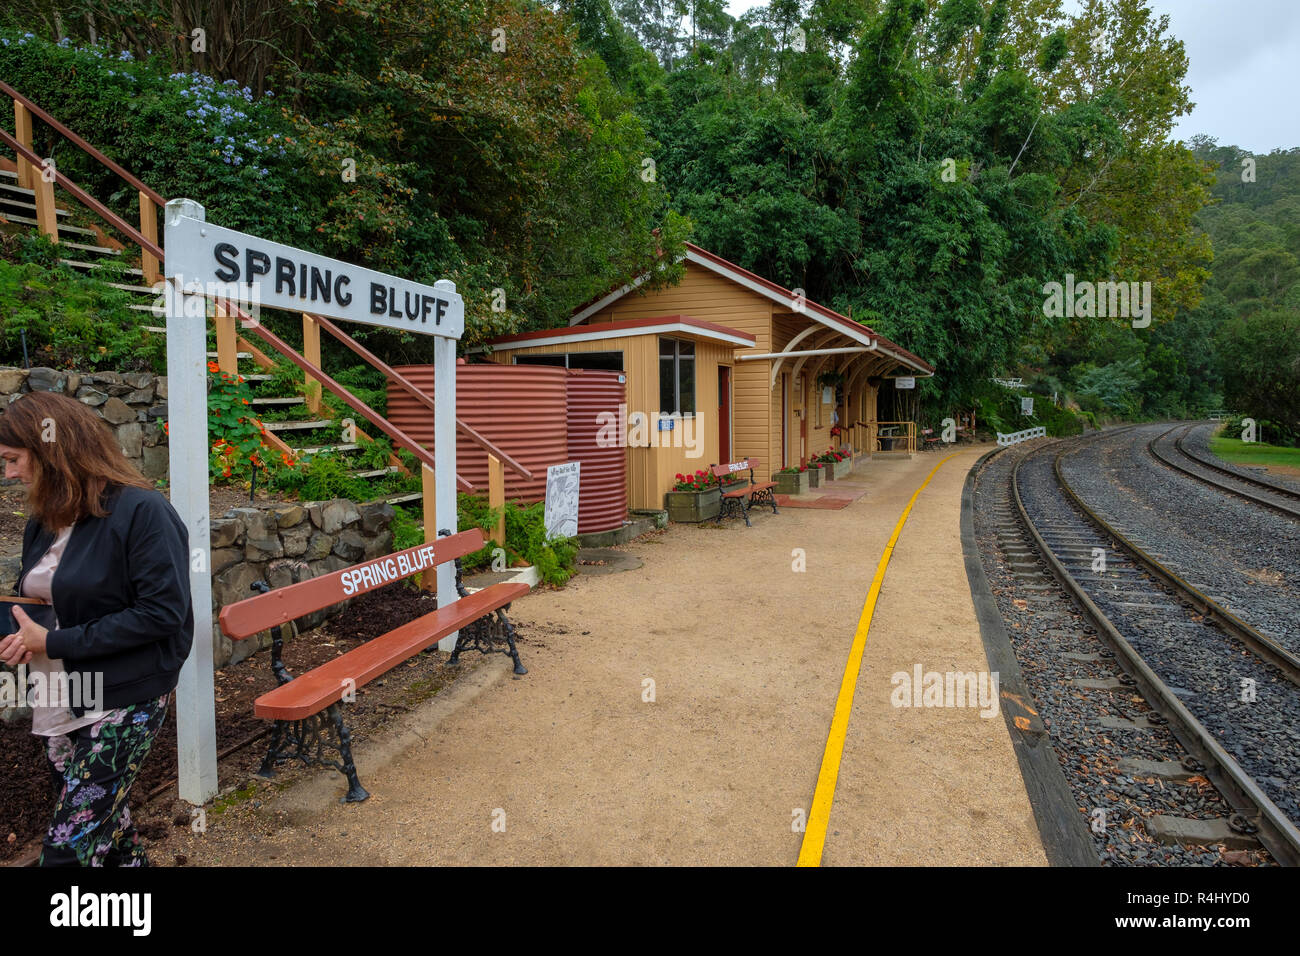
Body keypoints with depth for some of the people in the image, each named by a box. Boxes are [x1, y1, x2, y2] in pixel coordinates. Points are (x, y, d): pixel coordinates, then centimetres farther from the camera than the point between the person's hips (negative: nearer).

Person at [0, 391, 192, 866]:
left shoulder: (141, 510, -17)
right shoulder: (46, 516, 8)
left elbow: (162, 612, -21)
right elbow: (41, 597, 21)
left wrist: (53, 643, -17)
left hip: (121, 702, -8)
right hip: (58, 702, 8)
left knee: (67, 850, -4)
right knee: (104, 827, 18)